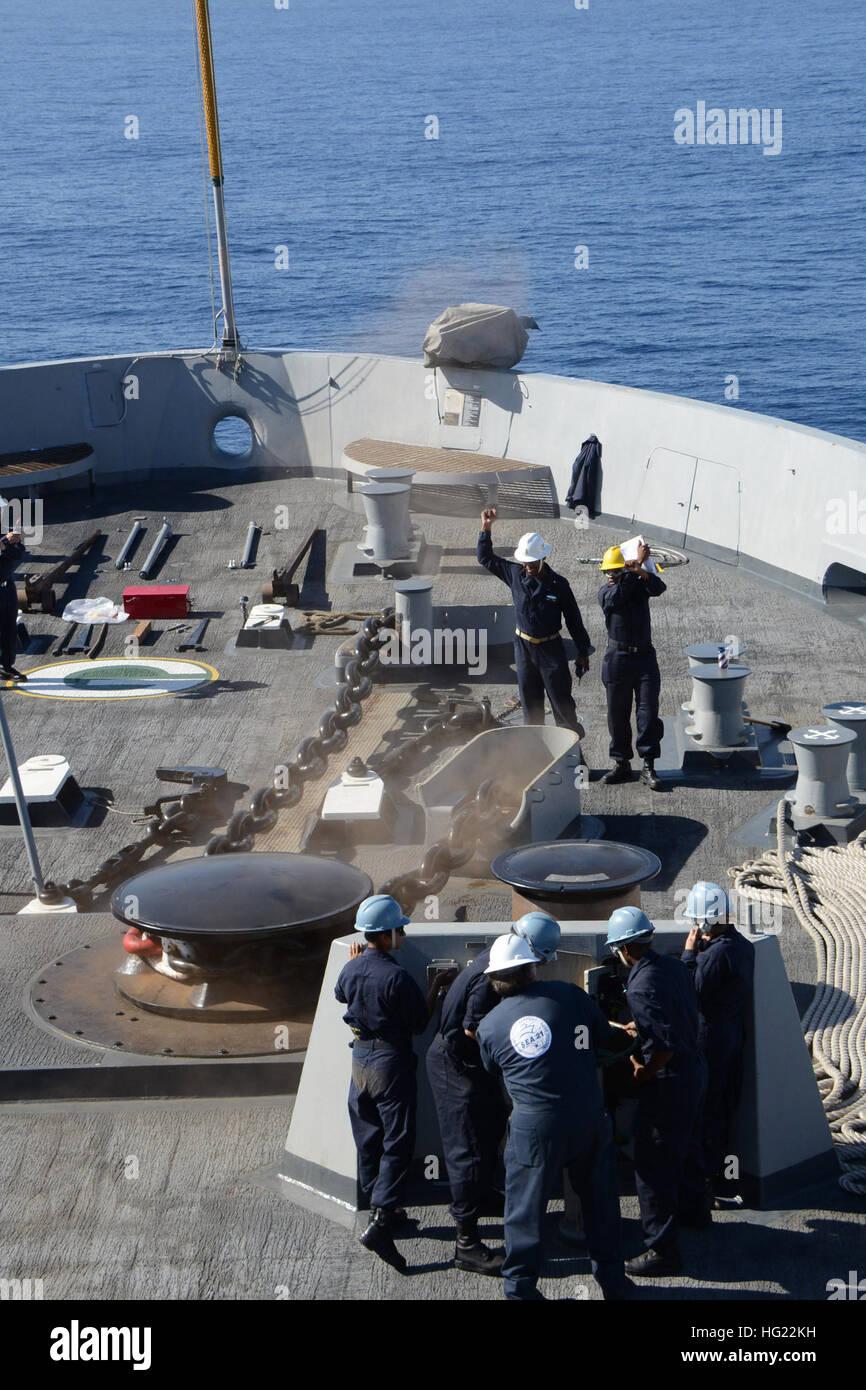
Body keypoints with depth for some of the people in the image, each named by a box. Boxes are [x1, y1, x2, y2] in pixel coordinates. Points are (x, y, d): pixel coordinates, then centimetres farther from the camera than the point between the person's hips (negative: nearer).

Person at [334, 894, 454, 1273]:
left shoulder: (351, 970, -1)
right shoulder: (397, 977, -23)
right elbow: (420, 1022, -14)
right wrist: (436, 986, -3)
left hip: (360, 1059, 7)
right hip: (391, 1062, -7)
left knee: (368, 1139, 17)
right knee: (397, 1143, -3)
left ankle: (381, 1209, 30)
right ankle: (380, 1222, -14)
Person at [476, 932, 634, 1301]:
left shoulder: (489, 1026, 2)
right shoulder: (566, 994, -3)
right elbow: (607, 1037, 6)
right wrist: (634, 1037, 28)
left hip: (535, 1126, -1)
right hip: (589, 1118, 1)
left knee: (526, 1204, 12)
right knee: (599, 1199, 17)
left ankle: (520, 1284, 18)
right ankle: (611, 1278, 29)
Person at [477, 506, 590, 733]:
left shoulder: (558, 584, -10)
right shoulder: (515, 574, -2)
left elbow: (573, 619, -2)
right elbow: (485, 558, 8)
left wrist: (583, 652, 0)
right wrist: (486, 529, -4)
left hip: (551, 648, -3)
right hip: (523, 647, 3)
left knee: (562, 702, -1)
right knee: (530, 703, 10)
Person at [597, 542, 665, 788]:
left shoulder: (640, 585, 2)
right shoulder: (605, 592, -2)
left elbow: (658, 588, -19)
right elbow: (617, 595, -24)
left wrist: (641, 572, -35)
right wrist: (638, 562, -24)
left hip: (644, 657, 0)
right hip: (617, 659, 0)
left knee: (648, 711, -3)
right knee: (618, 714, 6)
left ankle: (648, 767, 1)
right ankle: (621, 764, 18)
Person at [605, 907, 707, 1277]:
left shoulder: (641, 988, -26)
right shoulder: (675, 967, 1)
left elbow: (665, 1046, -31)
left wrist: (643, 1074, -15)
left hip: (668, 1080, -9)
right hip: (696, 1066, 9)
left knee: (654, 1165, 0)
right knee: (685, 1146, 29)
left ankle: (662, 1249, 5)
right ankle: (692, 1207, 50)